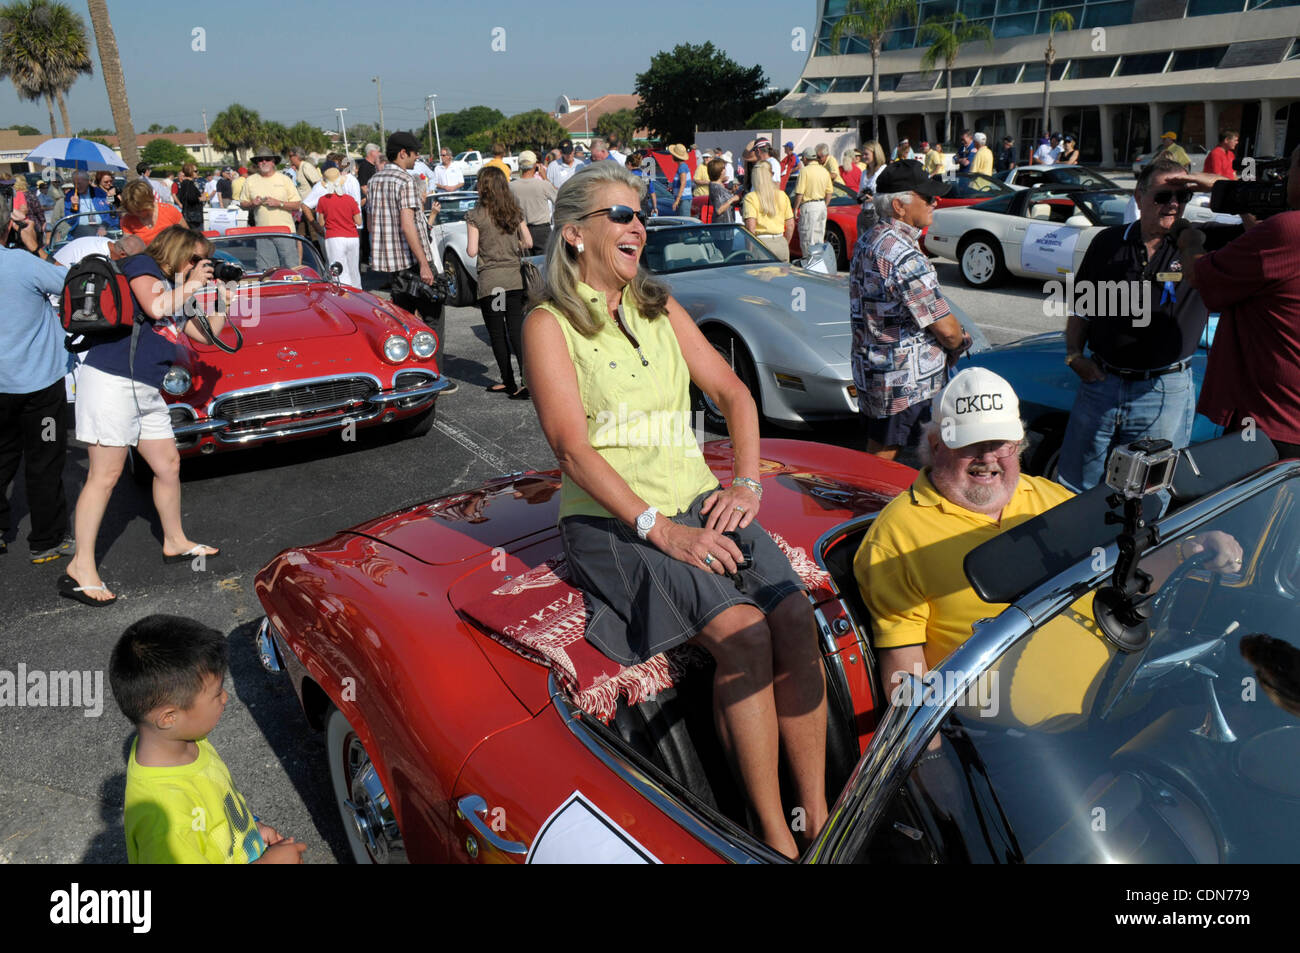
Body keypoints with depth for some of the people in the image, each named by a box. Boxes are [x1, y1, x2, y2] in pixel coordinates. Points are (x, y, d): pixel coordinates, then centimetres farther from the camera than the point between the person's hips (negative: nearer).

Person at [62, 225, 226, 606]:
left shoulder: (176, 289, 20)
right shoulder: (141, 265, -3)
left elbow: (205, 334, 23)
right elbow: (155, 307, -22)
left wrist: (223, 297, 15)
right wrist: (191, 285, -8)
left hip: (146, 390, 9)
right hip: (111, 379, -9)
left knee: (169, 465, 14)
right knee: (105, 475, -8)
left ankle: (175, 542, 32)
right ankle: (80, 568, -2)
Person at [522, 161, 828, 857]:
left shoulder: (660, 308, 17)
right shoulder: (549, 325, -1)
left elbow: (733, 394, 16)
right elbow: (573, 448, -11)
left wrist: (746, 485, -1)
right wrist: (659, 530, -19)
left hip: (697, 501, 5)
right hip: (613, 521, -5)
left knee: (797, 622, -18)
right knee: (743, 634, -25)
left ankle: (818, 819, -5)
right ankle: (777, 840, -11)